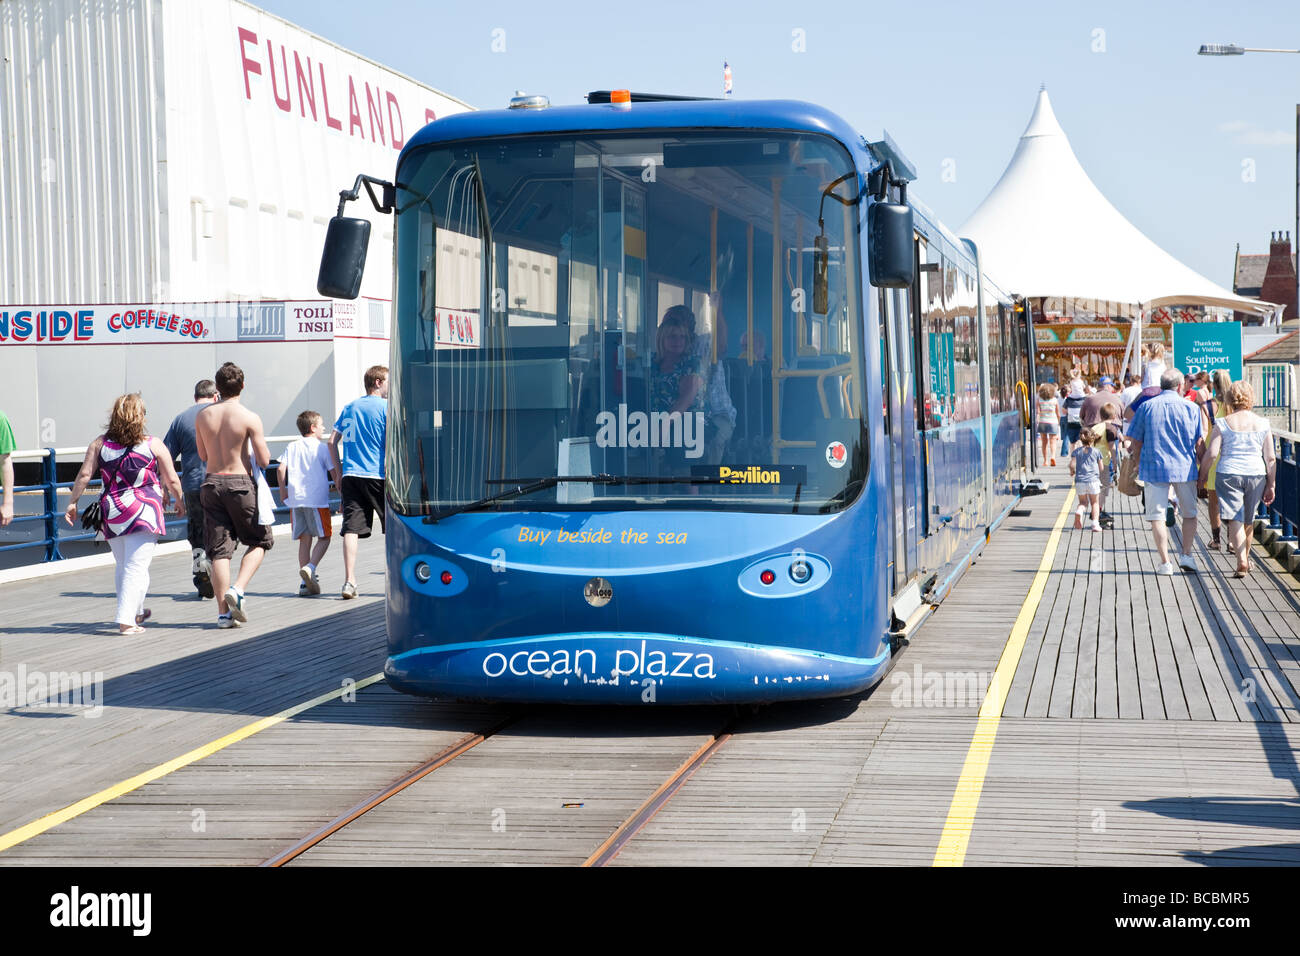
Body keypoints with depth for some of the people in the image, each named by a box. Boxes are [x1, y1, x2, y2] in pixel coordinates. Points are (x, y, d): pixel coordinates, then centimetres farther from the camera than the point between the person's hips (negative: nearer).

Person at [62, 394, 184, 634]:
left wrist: (72, 502, 7)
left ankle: (135, 612, 35)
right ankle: (126, 620, -13)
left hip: (112, 514, 4)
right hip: (144, 511, -4)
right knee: (136, 567, -4)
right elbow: (172, 480, 2)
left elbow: (84, 474, -1)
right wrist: (180, 501, 19)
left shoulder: (100, 443, 4)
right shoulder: (153, 445, -2)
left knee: (122, 567, 19)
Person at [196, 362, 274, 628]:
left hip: (211, 483, 4)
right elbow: (264, 461, -9)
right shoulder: (249, 418, -10)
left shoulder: (203, 416, 3)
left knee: (219, 549, 6)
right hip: (240, 483, -4)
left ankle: (223, 613, 3)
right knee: (260, 540, 14)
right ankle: (238, 589, -6)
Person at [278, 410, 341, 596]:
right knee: (324, 537, 5)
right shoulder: (322, 448, 1)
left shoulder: (292, 448, 12)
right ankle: (310, 568, -19)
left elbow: (281, 468, 1)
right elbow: (334, 472, -2)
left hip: (295, 499, 4)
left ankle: (306, 583, 7)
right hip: (317, 500, -4)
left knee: (304, 539, 9)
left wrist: (283, 491, 11)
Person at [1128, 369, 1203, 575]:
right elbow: (1199, 443, 1)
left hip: (1154, 468, -1)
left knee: (1157, 516, 4)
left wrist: (1140, 464, 18)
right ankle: (1186, 555, 11)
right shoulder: (1190, 408, 0)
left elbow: (1134, 441, 4)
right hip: (1185, 469, 1)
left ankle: (1165, 562, -1)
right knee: (1189, 514, 18)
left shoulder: (1146, 406, 1)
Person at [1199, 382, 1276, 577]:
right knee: (1249, 521, 19)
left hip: (1228, 474, -2)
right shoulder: (1262, 424, 2)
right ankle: (1245, 557, 34)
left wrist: (1203, 474, 6)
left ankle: (1242, 562, -17)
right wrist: (1271, 485, 7)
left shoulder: (1223, 423, -4)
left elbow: (1211, 453, -10)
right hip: (1256, 474, 3)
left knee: (1235, 519, -3)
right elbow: (1271, 458, 1)